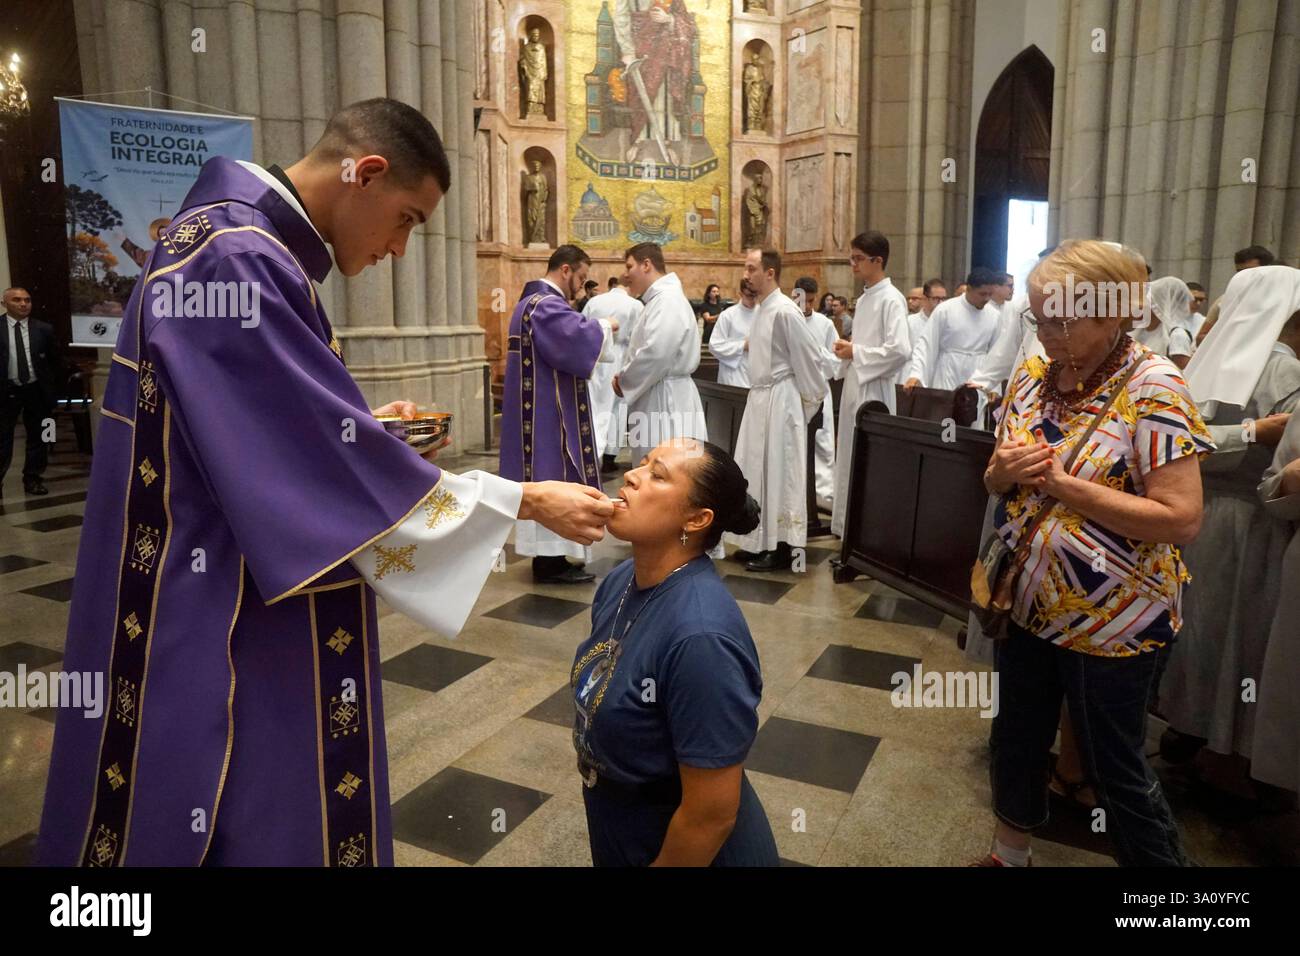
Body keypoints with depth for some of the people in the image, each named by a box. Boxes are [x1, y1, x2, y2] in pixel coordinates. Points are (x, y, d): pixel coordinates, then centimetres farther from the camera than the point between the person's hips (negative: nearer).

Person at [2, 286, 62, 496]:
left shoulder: (44, 329, 0)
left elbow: (56, 359, 9)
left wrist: (53, 388, 5)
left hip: (37, 390, 2)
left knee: (37, 437, 10)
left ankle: (32, 479, 23)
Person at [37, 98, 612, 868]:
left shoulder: (250, 244, 9)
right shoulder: (235, 259, -23)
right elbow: (334, 463, -25)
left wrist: (360, 421, 9)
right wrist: (526, 501, -19)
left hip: (242, 587, 10)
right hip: (216, 614, -10)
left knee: (271, 798, 22)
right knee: (237, 817, 8)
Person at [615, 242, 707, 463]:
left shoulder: (667, 299, -16)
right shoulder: (660, 298, 17)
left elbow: (655, 353, -26)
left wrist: (623, 381, -12)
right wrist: (626, 377, 5)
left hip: (666, 400, -10)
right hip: (657, 398, 10)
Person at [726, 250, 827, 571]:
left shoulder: (785, 311, -16)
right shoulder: (763, 309, 12)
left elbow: (809, 359, -14)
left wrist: (807, 403, -8)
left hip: (779, 401, -9)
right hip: (760, 398, 9)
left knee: (778, 473, -2)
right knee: (759, 471, 13)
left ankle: (781, 549, 7)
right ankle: (761, 541, 23)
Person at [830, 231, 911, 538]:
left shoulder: (891, 299, -11)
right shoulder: (864, 298, 15)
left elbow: (900, 350, -22)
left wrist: (855, 352, -14)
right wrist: (848, 350, 3)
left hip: (874, 391, -9)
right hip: (854, 387, 9)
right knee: (852, 463, 12)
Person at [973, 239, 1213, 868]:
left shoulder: (1153, 387, -18)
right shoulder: (1032, 374, 1)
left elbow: (1181, 519, -23)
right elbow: (997, 482, 10)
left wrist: (1060, 482, -23)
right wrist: (1002, 471, -14)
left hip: (1112, 618, -6)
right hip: (1026, 600, 6)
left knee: (1115, 770, 10)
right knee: (1016, 741, 22)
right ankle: (1008, 855, 45)